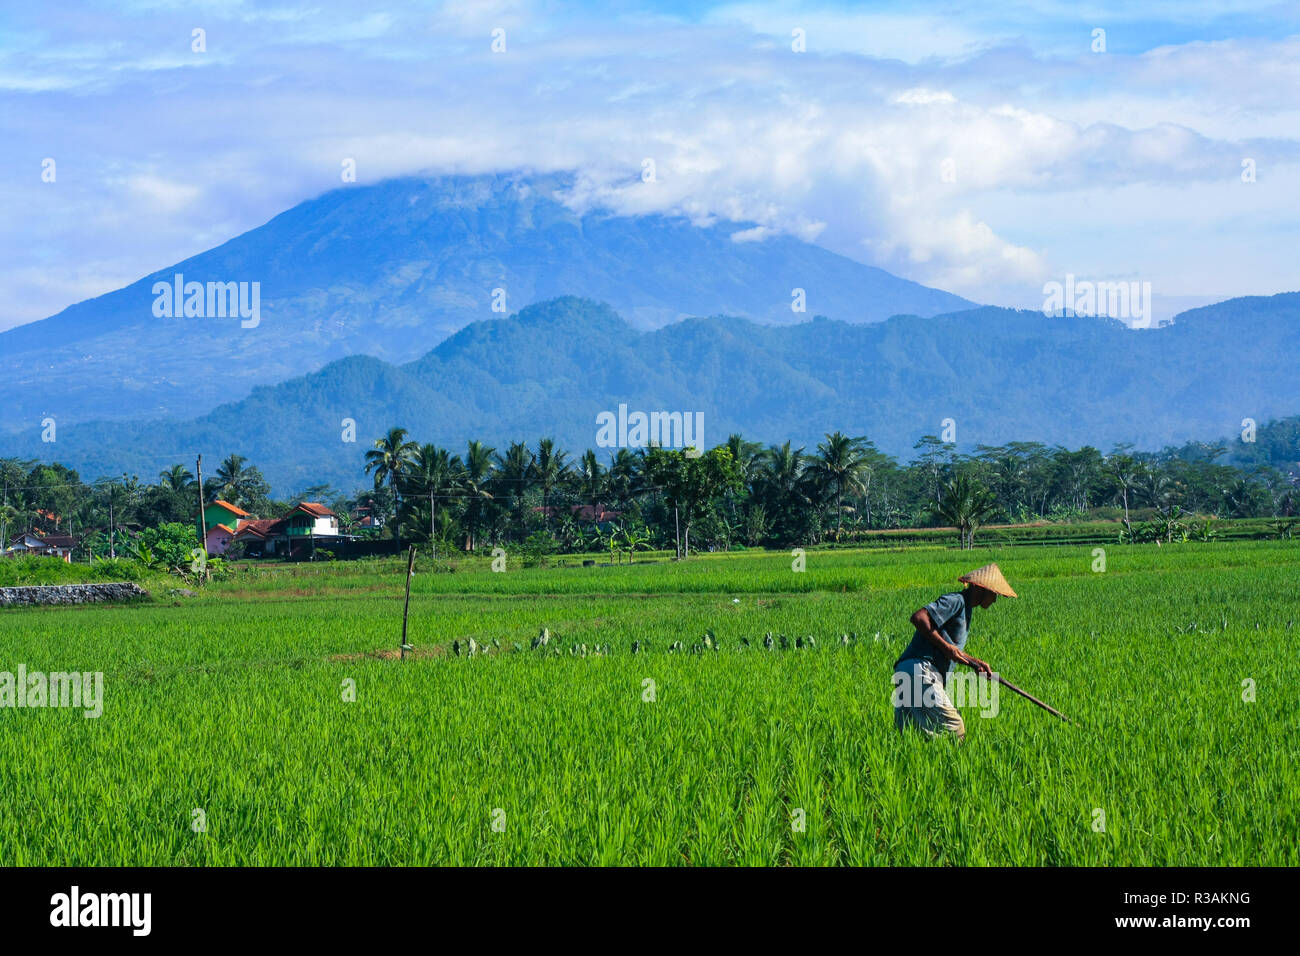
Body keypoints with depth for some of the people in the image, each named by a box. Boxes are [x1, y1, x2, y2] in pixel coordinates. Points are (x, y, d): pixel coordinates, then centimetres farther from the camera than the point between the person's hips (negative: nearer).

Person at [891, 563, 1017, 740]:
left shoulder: (965, 608, 26)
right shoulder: (955, 601, -5)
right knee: (954, 729, -16)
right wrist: (945, 646, -15)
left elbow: (954, 652, 30)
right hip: (919, 670, -10)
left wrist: (976, 663, 14)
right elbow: (918, 617, -19)